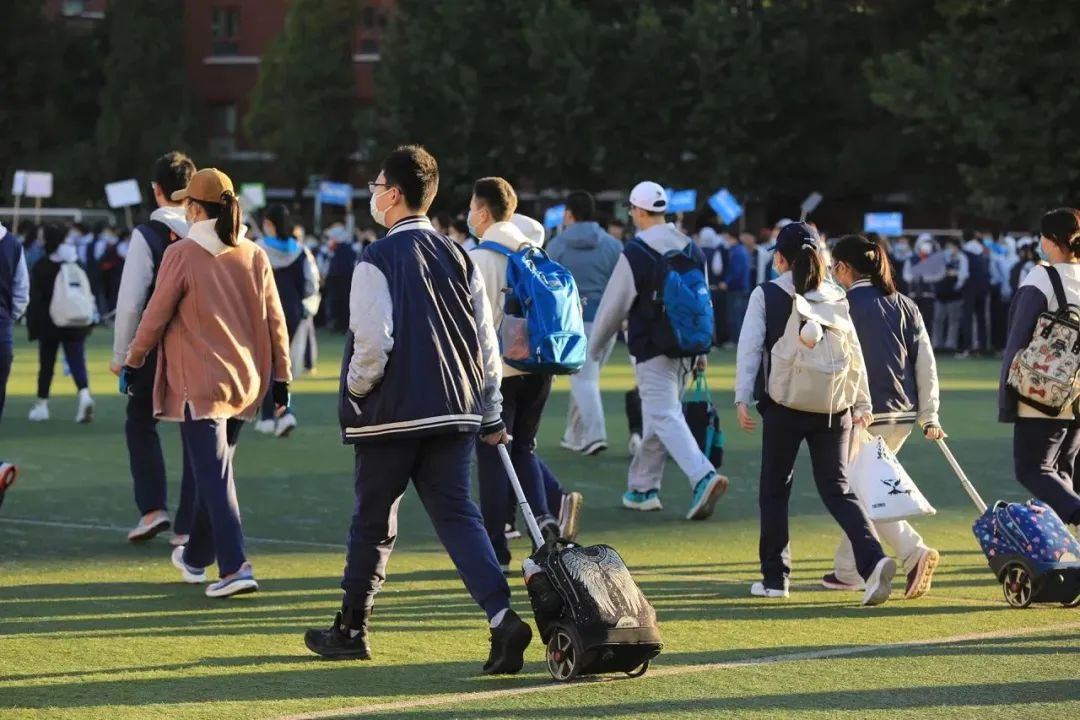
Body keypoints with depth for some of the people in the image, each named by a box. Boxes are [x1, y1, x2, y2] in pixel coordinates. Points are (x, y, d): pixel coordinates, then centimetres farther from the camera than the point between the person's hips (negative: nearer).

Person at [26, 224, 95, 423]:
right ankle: (84, 393, -27)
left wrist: (33, 326, -4)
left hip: (49, 326, -2)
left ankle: (42, 404, 17)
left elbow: (35, 300, -8)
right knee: (77, 363, -1)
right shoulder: (77, 265, 4)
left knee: (46, 365, 10)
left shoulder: (41, 268, -7)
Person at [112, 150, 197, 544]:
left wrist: (121, 353, -2)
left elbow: (131, 301, -12)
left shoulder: (147, 235, -11)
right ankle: (188, 526, 9)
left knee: (141, 422, 16)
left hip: (157, 346, -3)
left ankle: (152, 508, 3)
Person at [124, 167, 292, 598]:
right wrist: (280, 378, 12)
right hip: (245, 381, 6)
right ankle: (197, 557, 33)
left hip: (200, 381, -6)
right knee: (214, 469, 20)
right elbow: (274, 320, 5)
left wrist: (134, 362, 8)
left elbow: (156, 315, -7)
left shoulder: (183, 254, -11)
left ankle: (235, 567, -18)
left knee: (213, 475, -7)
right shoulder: (254, 256, 3)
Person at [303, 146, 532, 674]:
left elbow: (373, 340, -18)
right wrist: (489, 413, 16)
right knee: (456, 515, 2)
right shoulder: (458, 258, 8)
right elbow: (486, 339, 9)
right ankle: (503, 617, -17)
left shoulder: (379, 260, -10)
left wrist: (355, 390, 0)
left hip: (393, 413, -5)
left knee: (373, 522, 9)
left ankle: (350, 630, 22)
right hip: (454, 411, 5)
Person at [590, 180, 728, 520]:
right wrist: (702, 349, 22)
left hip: (652, 349, -7)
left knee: (665, 417, -11)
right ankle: (643, 488, 24)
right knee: (658, 416, 17)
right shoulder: (692, 250, 8)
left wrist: (594, 346, 9)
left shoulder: (635, 253, -12)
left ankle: (703, 477, -30)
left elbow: (613, 306, -6)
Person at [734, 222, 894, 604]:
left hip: (784, 405, -3)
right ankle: (873, 559, -17)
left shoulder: (766, 295, -2)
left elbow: (750, 347, -7)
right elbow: (853, 351, 6)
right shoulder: (835, 297, 6)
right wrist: (862, 402, 11)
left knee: (775, 490, 12)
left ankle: (775, 577, 14)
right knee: (837, 489, 5)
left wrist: (742, 398, -5)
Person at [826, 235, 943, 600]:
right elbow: (925, 360, 8)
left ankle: (914, 553, -21)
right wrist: (929, 416, 10)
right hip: (905, 414, 7)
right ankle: (848, 571, 23)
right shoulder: (904, 305, 9)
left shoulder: (843, 305, -8)